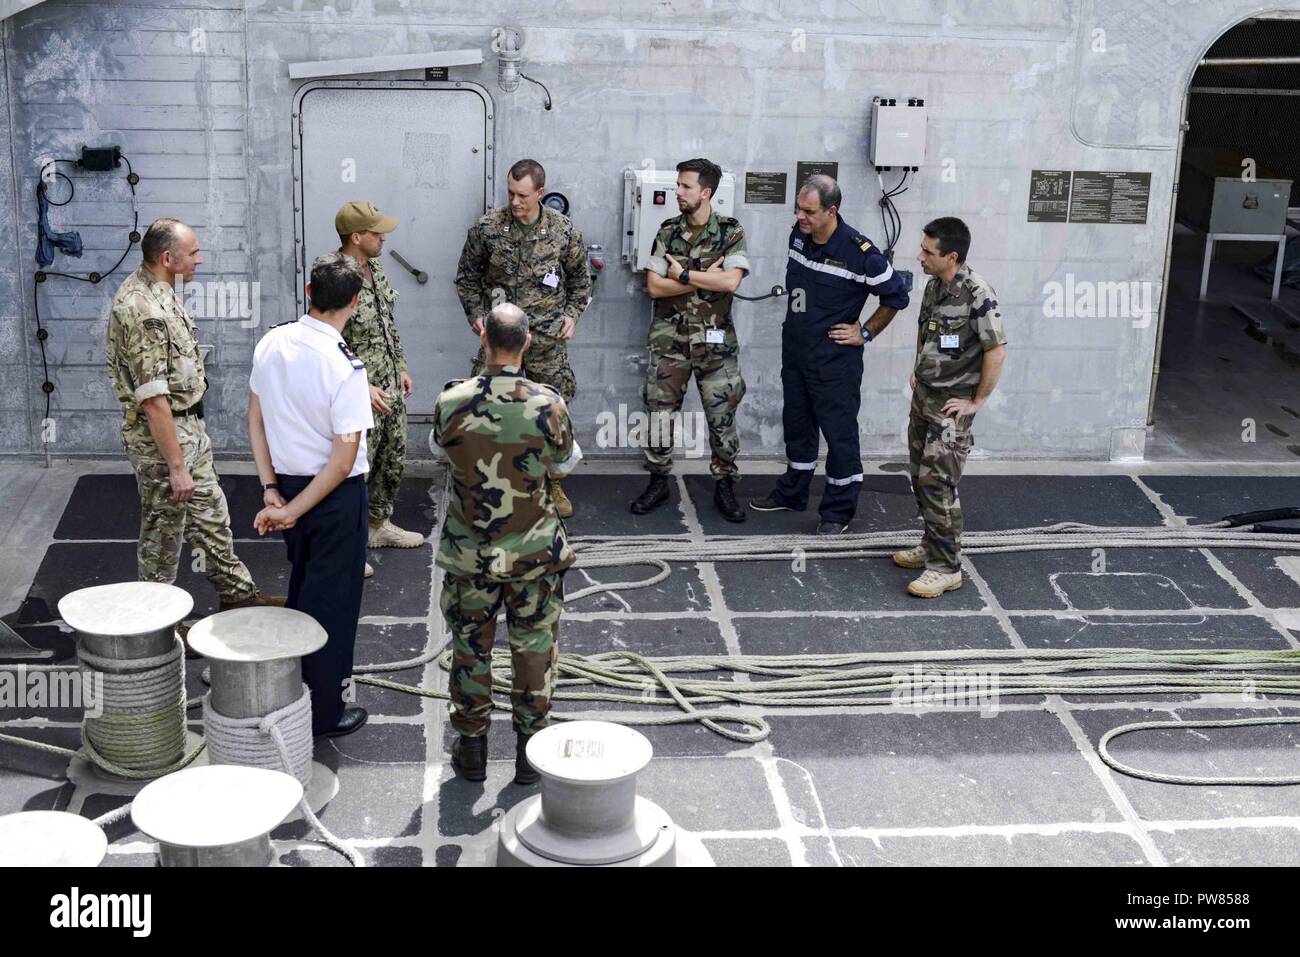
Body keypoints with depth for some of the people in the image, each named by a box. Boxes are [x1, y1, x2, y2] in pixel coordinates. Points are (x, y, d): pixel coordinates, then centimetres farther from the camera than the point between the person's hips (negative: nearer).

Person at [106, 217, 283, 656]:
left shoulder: (157, 291, 5)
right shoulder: (142, 310, -28)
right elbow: (152, 398, -29)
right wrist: (176, 466, -26)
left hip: (188, 426, 10)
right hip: (161, 436, -10)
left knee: (211, 514, 21)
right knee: (164, 532, 4)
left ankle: (236, 592, 35)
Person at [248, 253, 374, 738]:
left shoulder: (271, 344, -5)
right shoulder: (346, 368, -25)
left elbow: (255, 421, 2)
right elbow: (344, 460, -25)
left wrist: (272, 493, 2)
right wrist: (293, 510, -16)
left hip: (288, 482, 7)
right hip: (336, 496, -6)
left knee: (302, 585, 26)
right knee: (333, 600, 9)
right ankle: (324, 712, 21)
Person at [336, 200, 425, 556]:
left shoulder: (374, 268, 5)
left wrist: (401, 367, 17)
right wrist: (363, 388, -22)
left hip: (390, 386, 9)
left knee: (393, 459, 20)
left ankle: (378, 524, 37)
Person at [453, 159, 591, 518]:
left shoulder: (564, 231, -2)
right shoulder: (487, 228, -4)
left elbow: (581, 279, 12)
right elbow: (467, 277, 9)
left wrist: (571, 314, 2)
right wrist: (476, 314, -1)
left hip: (547, 338, 0)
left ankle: (553, 484, 21)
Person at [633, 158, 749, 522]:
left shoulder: (731, 233, -4)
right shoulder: (668, 232, 3)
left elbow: (730, 281, -20)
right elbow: (654, 286, -6)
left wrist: (683, 275, -14)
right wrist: (705, 278, -13)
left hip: (715, 340, -2)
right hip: (670, 338, 2)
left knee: (722, 415, 2)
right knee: (660, 410, 5)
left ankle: (724, 486, 15)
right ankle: (658, 482, 19)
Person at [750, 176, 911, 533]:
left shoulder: (858, 252, -21)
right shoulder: (798, 236, -1)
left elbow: (896, 295, -10)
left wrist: (866, 332, -7)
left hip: (834, 360, -7)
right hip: (795, 352, 7)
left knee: (840, 434, 1)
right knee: (797, 426, 20)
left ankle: (838, 511, 12)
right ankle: (791, 493, 35)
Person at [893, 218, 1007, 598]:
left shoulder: (976, 293, -21)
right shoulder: (934, 285, 4)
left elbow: (996, 350, -21)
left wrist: (978, 400, -15)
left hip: (952, 404, -8)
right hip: (924, 396, 8)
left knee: (937, 483, -10)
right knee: (920, 475, 15)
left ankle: (946, 568, -2)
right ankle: (932, 545, 30)